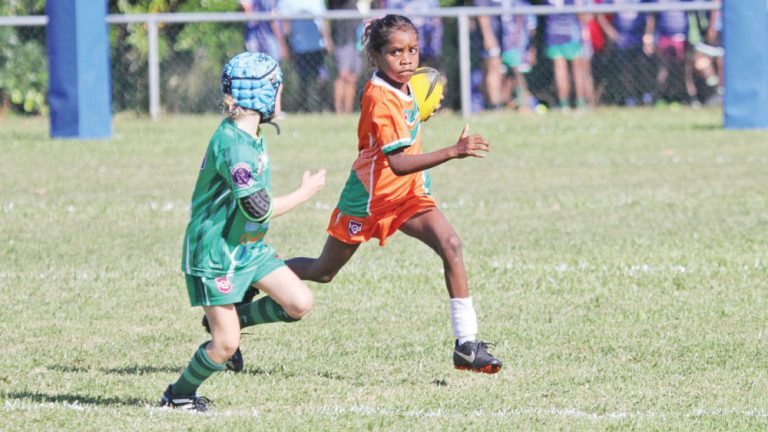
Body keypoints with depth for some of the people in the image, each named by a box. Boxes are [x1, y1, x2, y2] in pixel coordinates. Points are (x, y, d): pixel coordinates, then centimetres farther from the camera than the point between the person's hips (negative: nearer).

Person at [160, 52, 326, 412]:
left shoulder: (250, 135, 4)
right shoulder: (232, 144, -26)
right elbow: (258, 209, -27)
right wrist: (304, 193, -16)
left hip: (249, 246, 9)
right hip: (215, 250, -9)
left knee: (299, 303, -2)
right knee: (225, 345, -6)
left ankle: (228, 319, 17)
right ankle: (178, 395, 15)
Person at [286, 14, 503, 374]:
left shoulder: (401, 87, -1)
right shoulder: (381, 99, -27)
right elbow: (398, 163, -35)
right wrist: (454, 152, -42)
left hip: (408, 196, 6)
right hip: (369, 197, -6)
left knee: (450, 245, -19)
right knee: (323, 272, 12)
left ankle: (466, 344, -20)